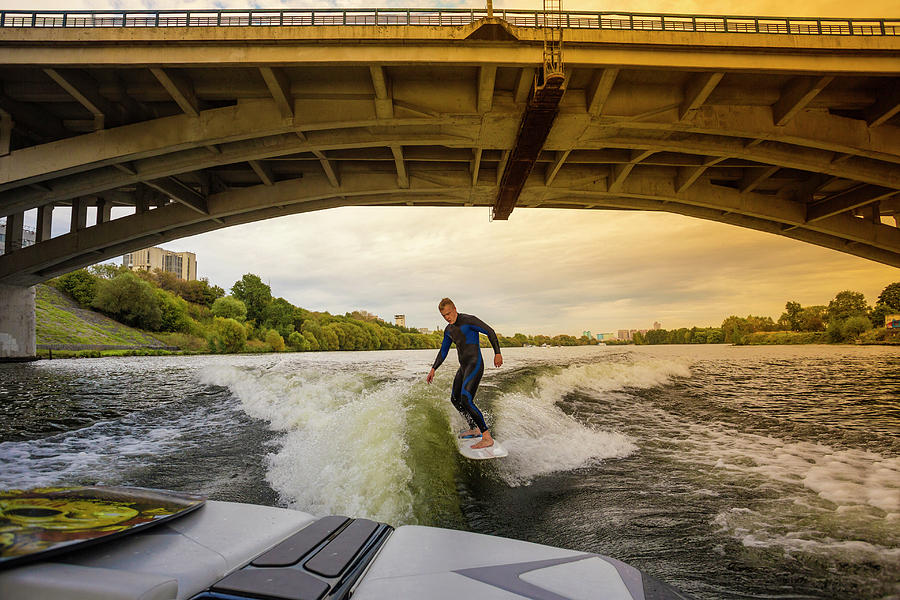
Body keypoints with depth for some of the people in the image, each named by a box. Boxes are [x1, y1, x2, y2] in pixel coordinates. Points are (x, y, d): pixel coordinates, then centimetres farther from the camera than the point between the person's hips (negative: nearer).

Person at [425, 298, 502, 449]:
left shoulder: (469, 321, -11)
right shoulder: (448, 330, 13)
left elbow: (490, 332, -8)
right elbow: (443, 351, 22)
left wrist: (497, 353, -14)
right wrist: (433, 369, 16)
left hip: (475, 365, -9)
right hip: (463, 367, 9)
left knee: (466, 400, -21)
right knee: (455, 400, 17)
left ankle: (487, 438, -21)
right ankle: (474, 428, 33)